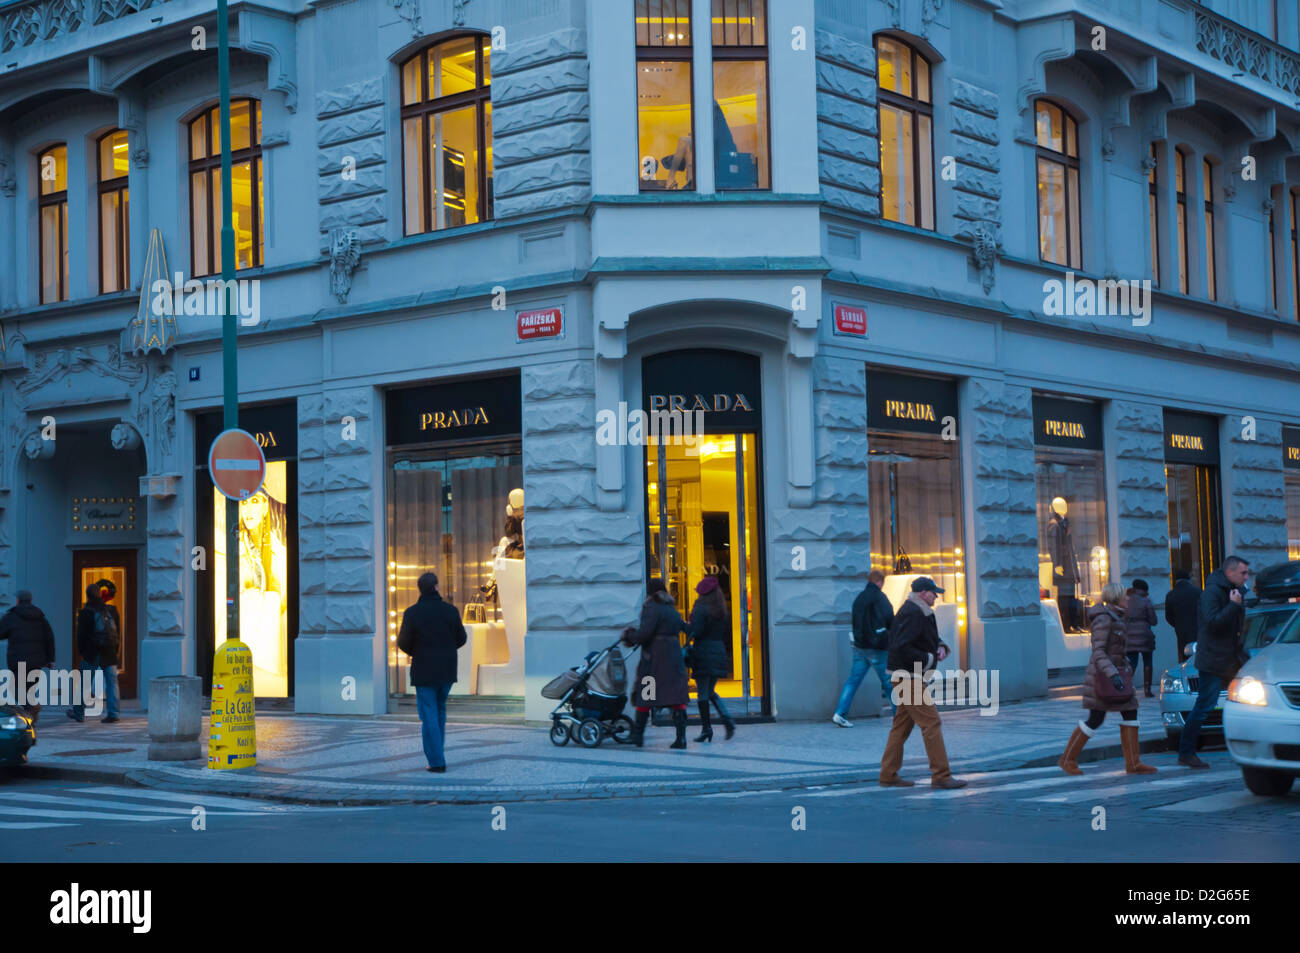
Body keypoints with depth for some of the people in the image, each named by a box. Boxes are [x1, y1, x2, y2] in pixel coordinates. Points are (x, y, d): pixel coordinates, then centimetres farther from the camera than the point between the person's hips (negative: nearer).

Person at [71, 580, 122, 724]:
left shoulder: (85, 612, -6)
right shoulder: (112, 610, 5)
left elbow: (81, 635, -5)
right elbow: (118, 632, 9)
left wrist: (81, 651, 7)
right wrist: (116, 650, 14)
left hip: (92, 653, -3)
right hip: (110, 653, 3)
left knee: (84, 682, 7)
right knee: (111, 681, 3)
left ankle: (78, 713, 15)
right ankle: (112, 713, -5)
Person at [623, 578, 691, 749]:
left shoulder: (652, 608, -8)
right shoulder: (673, 610, 14)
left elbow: (644, 634, -16)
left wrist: (629, 635, 1)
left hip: (654, 658, -5)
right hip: (674, 656, 5)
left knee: (643, 696, 7)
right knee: (677, 697, 1)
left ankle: (638, 735, 14)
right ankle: (681, 737, -7)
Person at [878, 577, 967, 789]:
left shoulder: (921, 613, 17)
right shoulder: (912, 614, -16)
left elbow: (929, 639, 29)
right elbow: (901, 647, -24)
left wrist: (940, 647, 7)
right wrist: (927, 659, -16)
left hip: (911, 678, 11)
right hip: (908, 678, -11)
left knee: (902, 726, 12)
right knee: (931, 723, -9)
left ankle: (888, 775, 16)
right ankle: (941, 776, -8)